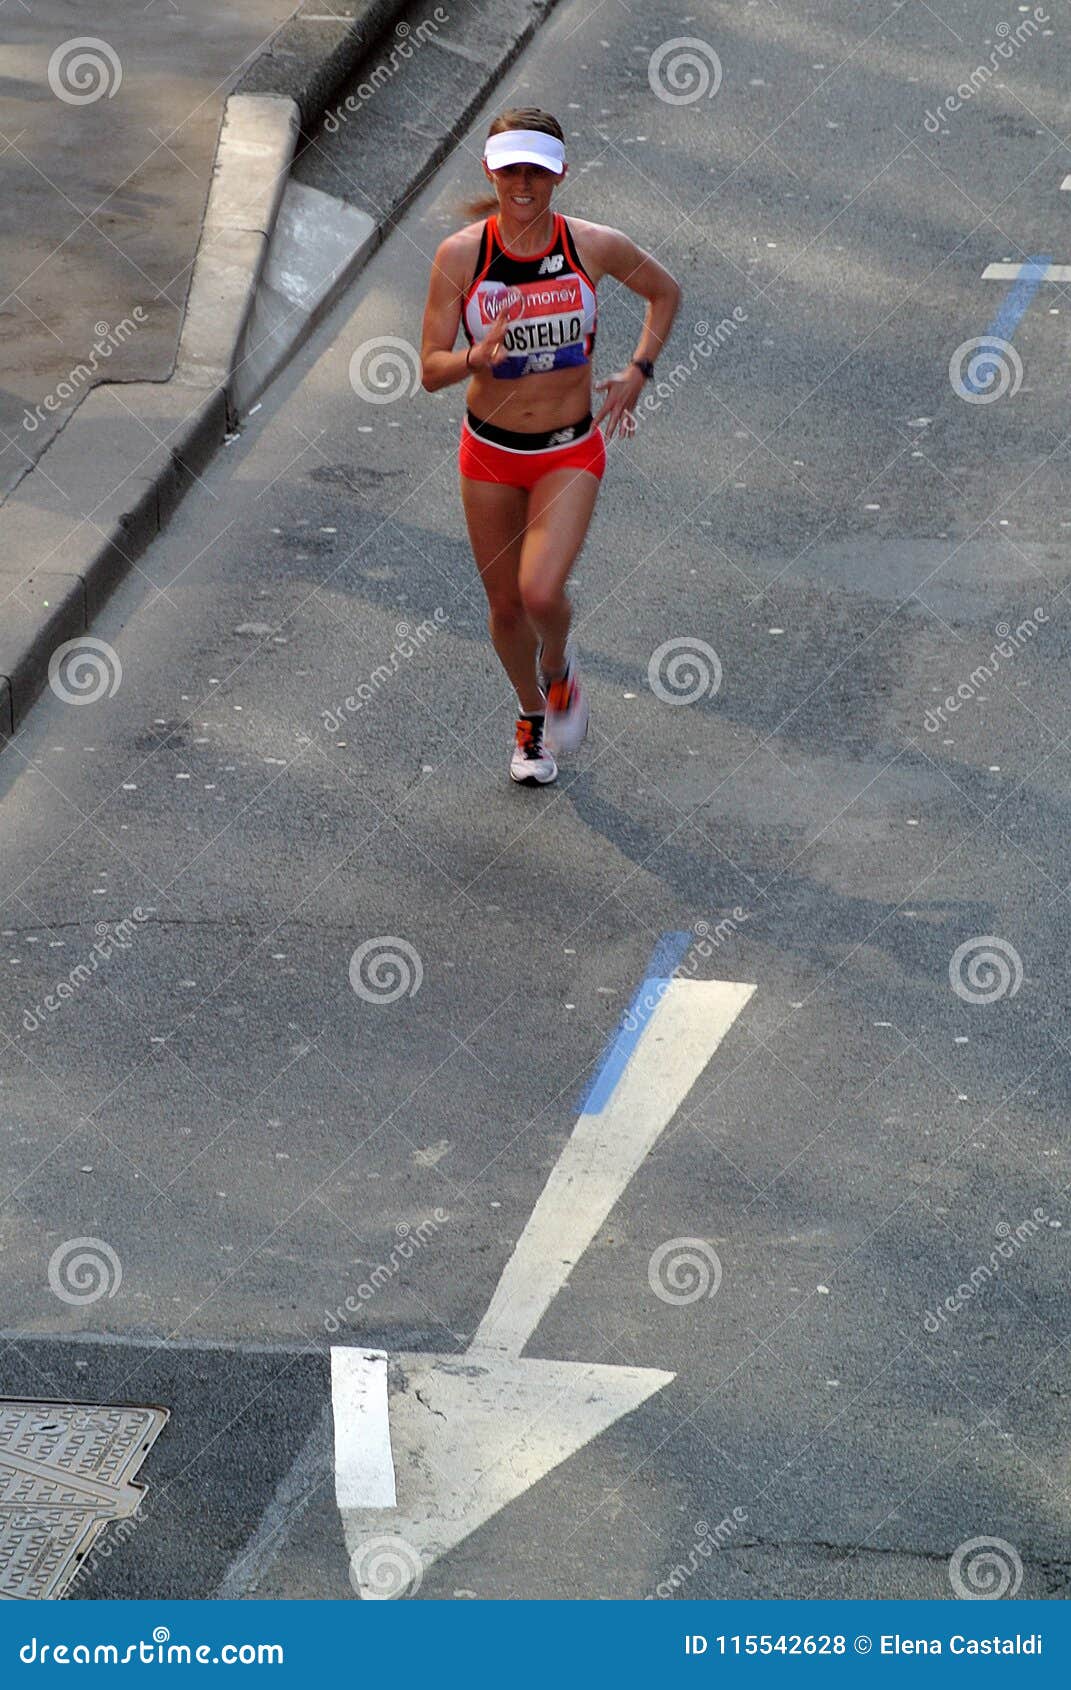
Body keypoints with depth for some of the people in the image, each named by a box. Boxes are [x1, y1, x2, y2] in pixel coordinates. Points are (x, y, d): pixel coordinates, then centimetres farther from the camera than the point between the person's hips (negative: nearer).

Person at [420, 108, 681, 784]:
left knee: (541, 591, -21)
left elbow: (666, 291, 10)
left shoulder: (596, 246, -12)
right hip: (490, 452, 1)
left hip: (571, 451, -1)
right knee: (505, 604, 13)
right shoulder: (461, 254, -13)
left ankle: (559, 673, 15)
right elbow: (431, 369, -11)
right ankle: (532, 717, 42)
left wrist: (638, 372, 1)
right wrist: (477, 356, -31)